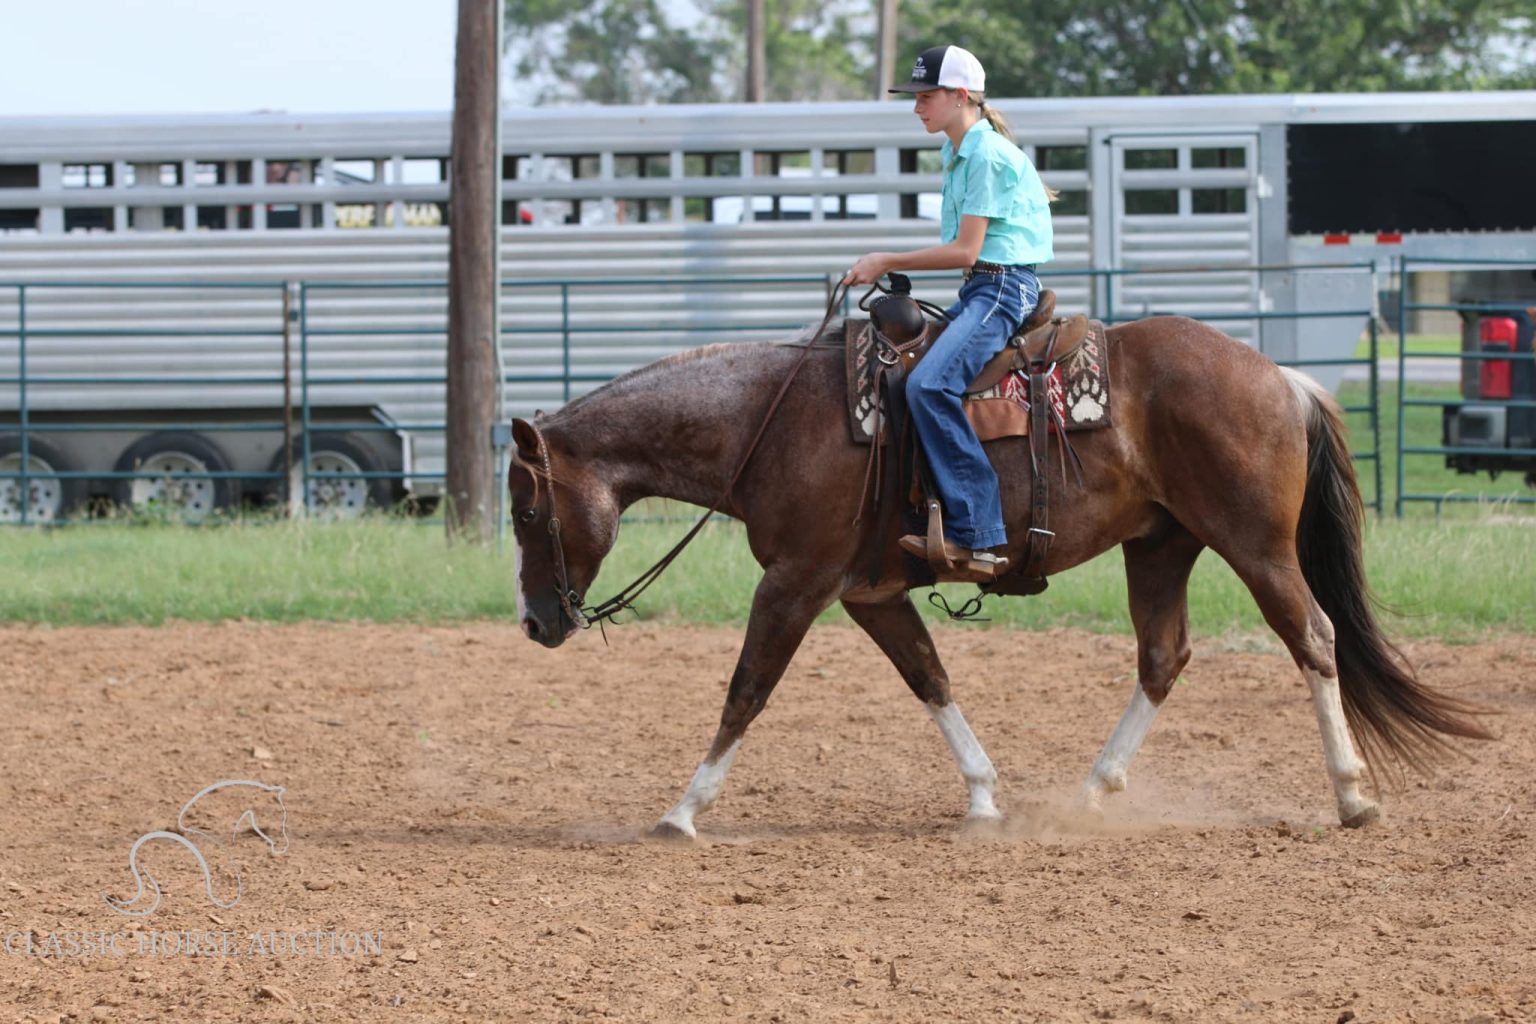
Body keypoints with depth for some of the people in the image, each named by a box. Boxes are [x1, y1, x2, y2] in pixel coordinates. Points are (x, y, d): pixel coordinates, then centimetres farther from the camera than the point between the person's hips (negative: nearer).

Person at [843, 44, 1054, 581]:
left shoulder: (987, 154, -14)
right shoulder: (958, 151, 17)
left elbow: (965, 251, -17)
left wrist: (887, 262, -10)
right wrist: (886, 266, 10)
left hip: (1004, 289, -11)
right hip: (978, 291, 11)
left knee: (930, 384, -29)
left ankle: (976, 535, -34)